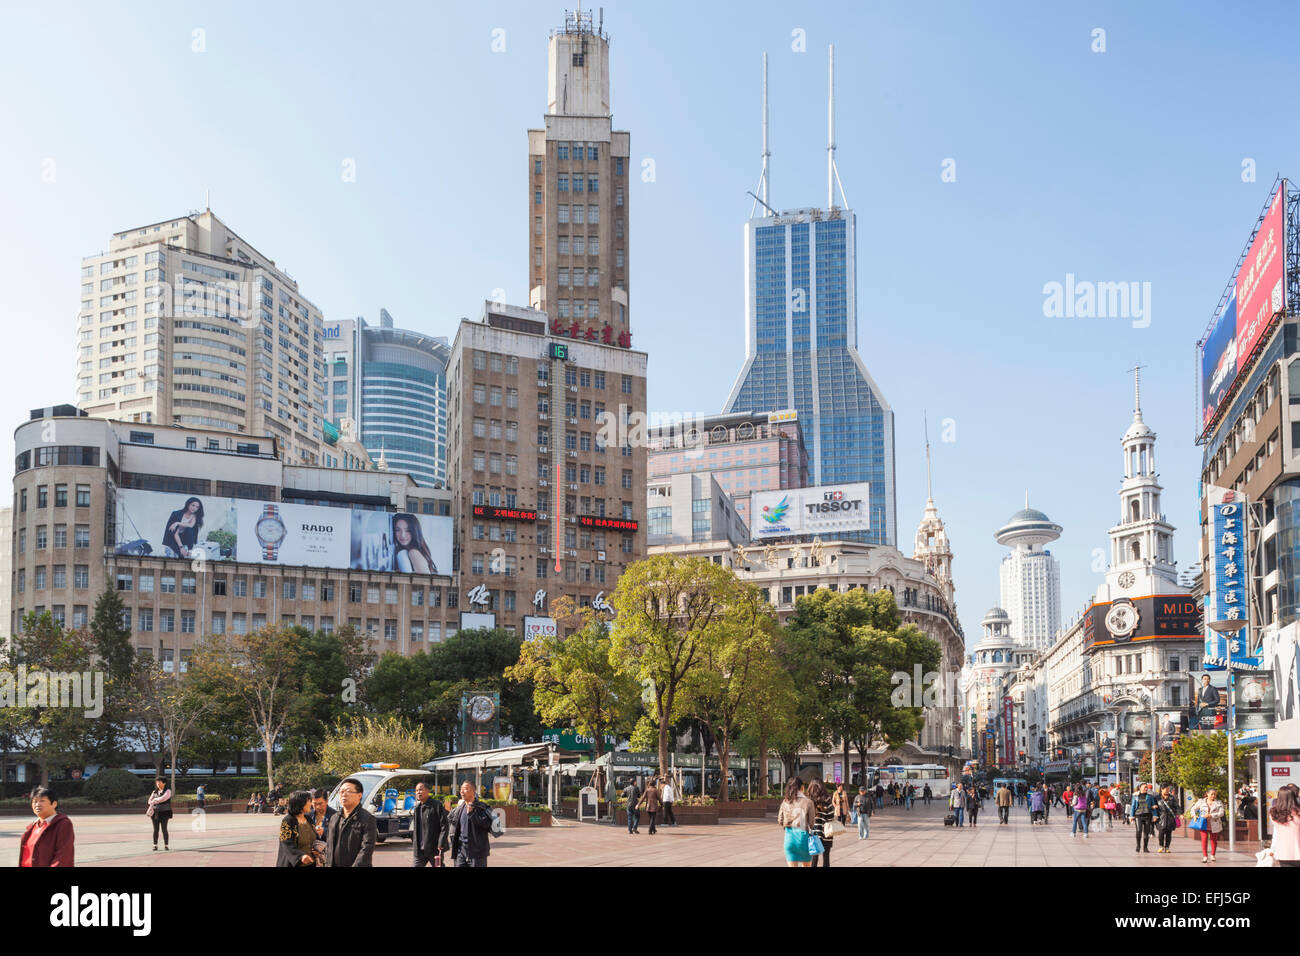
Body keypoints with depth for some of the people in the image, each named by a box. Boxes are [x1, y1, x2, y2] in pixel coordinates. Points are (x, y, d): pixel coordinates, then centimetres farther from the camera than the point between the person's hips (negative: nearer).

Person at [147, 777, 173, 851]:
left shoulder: (168, 791, 1)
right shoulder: (155, 792, 16)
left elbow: (163, 798, -14)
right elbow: (150, 801, 10)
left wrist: (155, 800, -2)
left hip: (164, 812, -4)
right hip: (155, 812, 4)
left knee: (164, 829, -6)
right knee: (156, 829, 1)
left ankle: (166, 845, -1)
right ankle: (155, 846, 5)